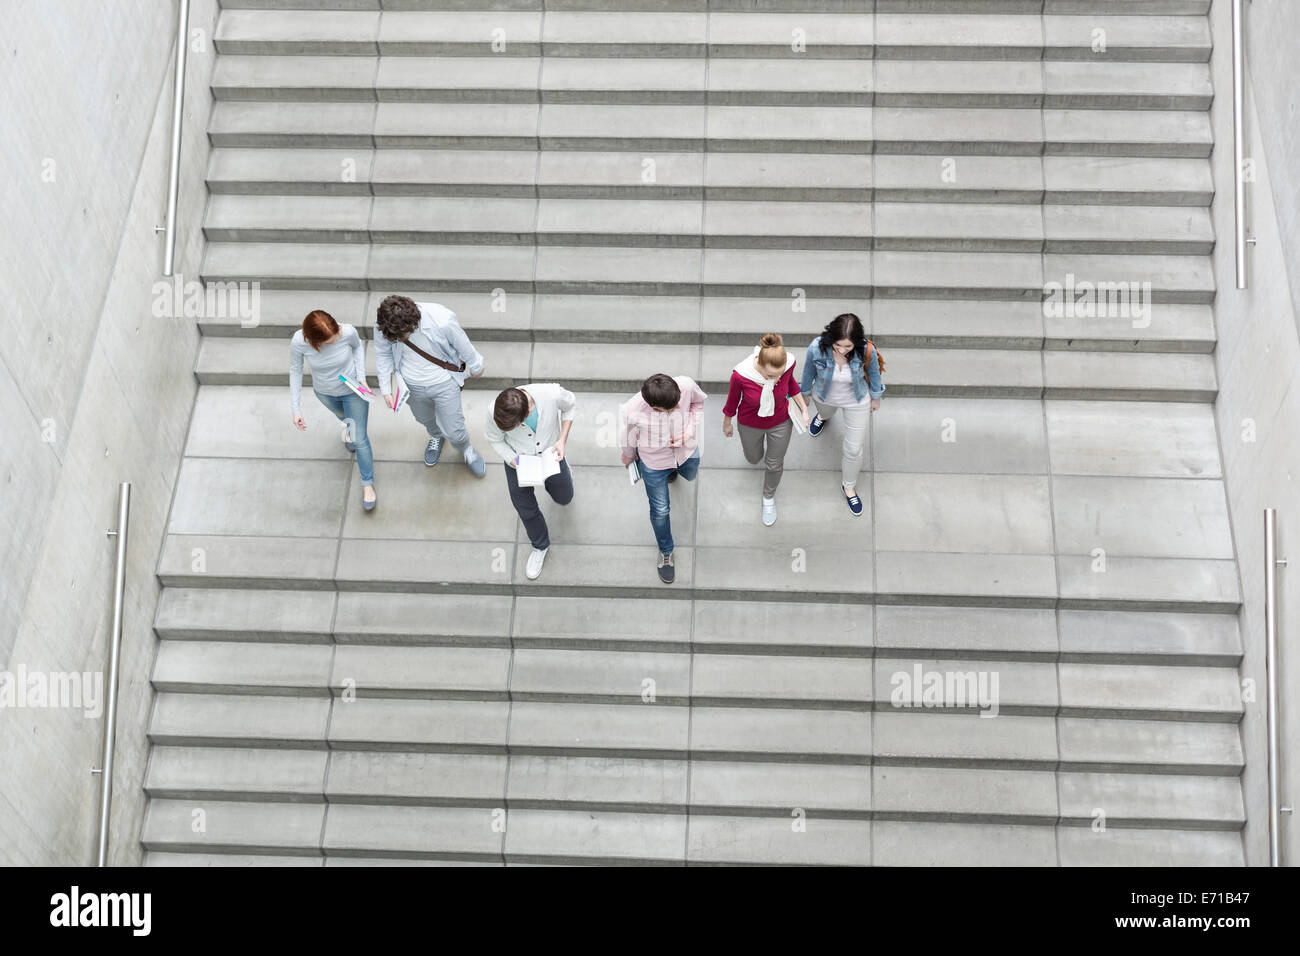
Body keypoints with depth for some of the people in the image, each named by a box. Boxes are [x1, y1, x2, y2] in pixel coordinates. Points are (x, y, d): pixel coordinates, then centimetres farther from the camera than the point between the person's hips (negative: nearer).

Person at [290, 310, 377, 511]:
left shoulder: (348, 332, -36)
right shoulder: (298, 342, -36)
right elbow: (295, 371, -17)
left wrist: (361, 377, -18)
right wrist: (296, 409, -15)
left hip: (353, 390, -2)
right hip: (324, 392, 2)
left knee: (359, 440, 7)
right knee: (342, 415, 35)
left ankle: (367, 483, 31)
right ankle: (349, 426, 73)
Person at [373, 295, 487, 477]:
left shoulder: (443, 322, -38)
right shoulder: (383, 323, -29)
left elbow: (463, 346, -16)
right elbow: (383, 354, -7)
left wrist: (475, 368, 2)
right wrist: (386, 390, -4)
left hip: (444, 384, -3)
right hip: (412, 386, 3)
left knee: (453, 431, 11)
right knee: (424, 418, 30)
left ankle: (465, 448, 48)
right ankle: (435, 436, 66)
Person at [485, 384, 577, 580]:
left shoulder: (552, 394, -38)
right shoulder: (495, 412, -36)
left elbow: (570, 405, -12)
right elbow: (495, 440, -14)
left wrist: (562, 440, -20)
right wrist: (517, 465, -26)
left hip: (549, 454, 1)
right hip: (517, 460, -1)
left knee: (564, 498, 26)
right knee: (527, 510, 17)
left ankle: (561, 472, 60)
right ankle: (540, 546, 47)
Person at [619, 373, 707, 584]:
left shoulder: (686, 385, -37)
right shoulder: (632, 410, -42)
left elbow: (700, 402, -10)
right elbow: (624, 432, -16)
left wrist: (689, 431, -22)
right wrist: (628, 454, 5)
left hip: (686, 451, 3)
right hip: (654, 462, -3)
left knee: (691, 476, 36)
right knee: (660, 510, 16)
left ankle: (673, 470, 74)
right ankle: (665, 551, 45)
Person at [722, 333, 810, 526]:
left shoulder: (788, 362, -33)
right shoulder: (741, 374, -39)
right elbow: (732, 398, -16)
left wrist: (804, 408, -1)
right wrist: (726, 423, 1)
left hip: (780, 422, 1)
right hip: (750, 423, -1)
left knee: (774, 464, 24)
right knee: (753, 458, 28)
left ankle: (769, 496, 55)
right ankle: (756, 442, 64)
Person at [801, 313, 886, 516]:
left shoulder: (867, 351, -37)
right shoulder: (817, 348, -37)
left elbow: (873, 372, -12)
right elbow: (809, 372, -13)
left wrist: (876, 397, 5)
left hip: (856, 402, -1)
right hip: (824, 396, 1)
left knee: (854, 449, 10)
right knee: (826, 411, 38)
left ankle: (849, 486, 39)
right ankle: (823, 416, 79)